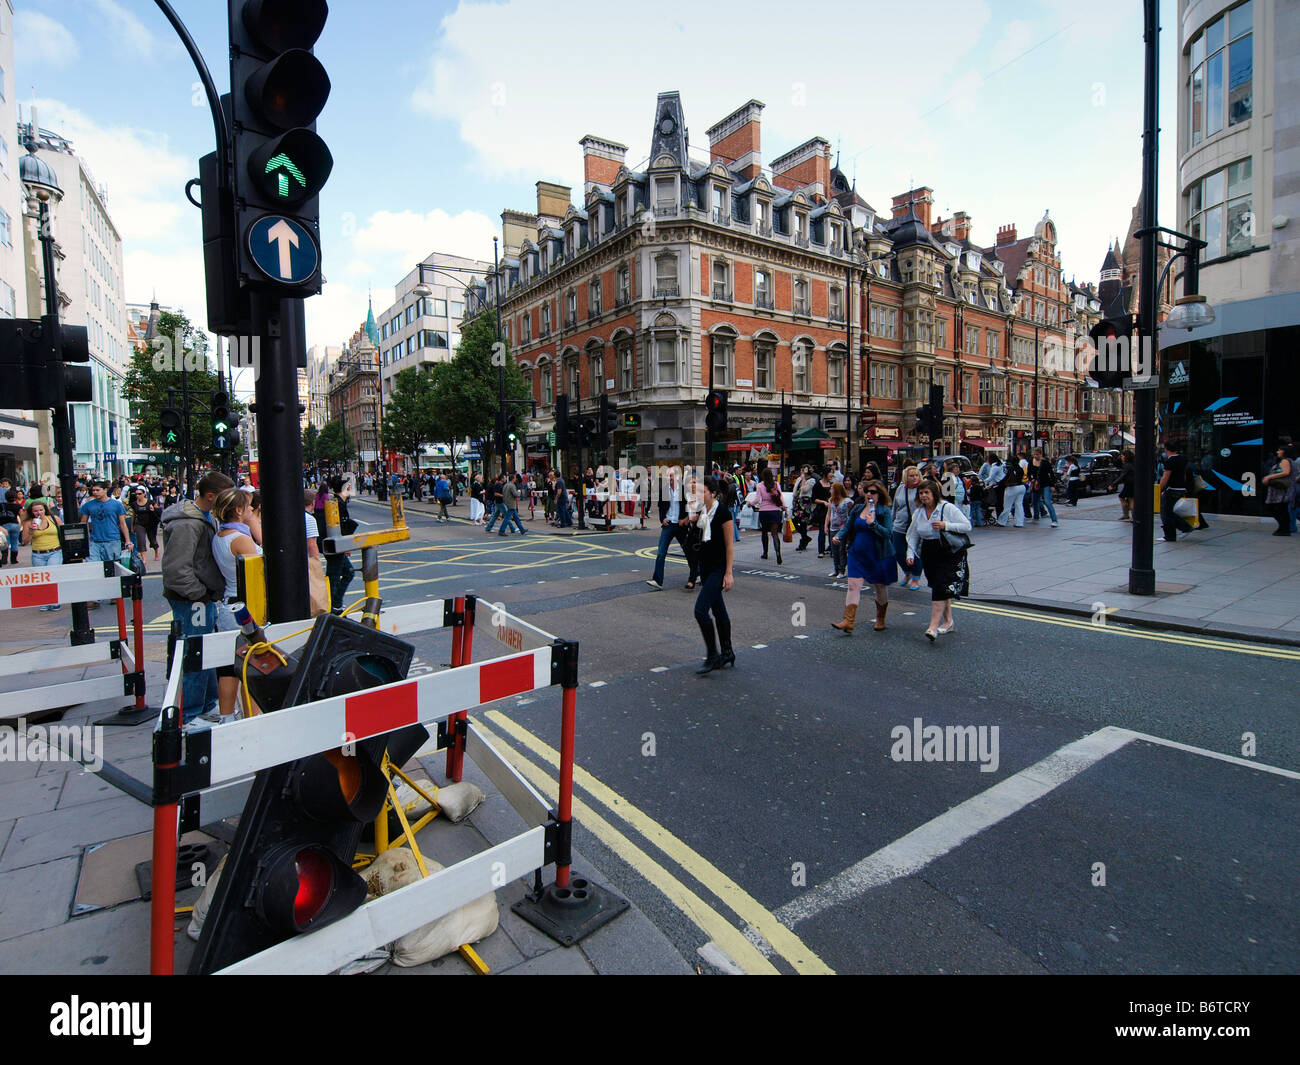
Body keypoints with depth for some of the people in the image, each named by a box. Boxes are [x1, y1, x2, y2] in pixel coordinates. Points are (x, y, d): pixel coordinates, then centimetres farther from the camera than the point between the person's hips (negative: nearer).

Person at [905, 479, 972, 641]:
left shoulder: (947, 508, -8)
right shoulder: (918, 512, 8)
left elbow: (967, 526, -8)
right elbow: (913, 536, 14)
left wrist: (946, 525, -20)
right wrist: (910, 553, 1)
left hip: (950, 554, -5)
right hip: (929, 555, 6)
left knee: (941, 588, -13)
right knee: (939, 588, 11)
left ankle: (933, 626, -16)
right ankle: (948, 622, 25)